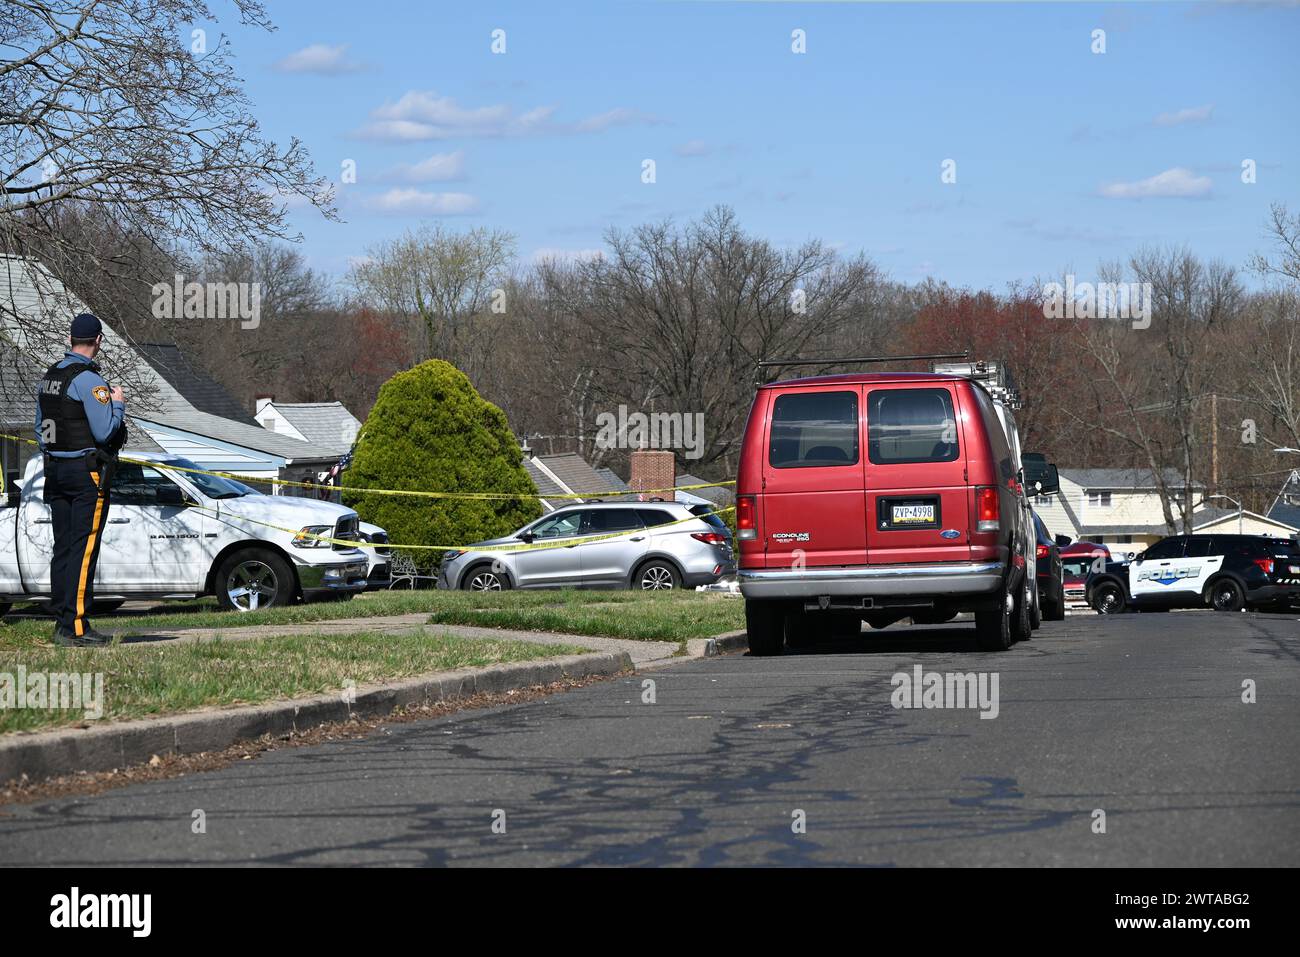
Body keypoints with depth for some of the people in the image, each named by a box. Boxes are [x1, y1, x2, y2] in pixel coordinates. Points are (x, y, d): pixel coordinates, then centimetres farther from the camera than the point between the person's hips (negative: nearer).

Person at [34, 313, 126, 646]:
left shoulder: (48, 377, 12)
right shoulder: (88, 380, -14)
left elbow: (40, 429, 18)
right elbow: (104, 431, -17)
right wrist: (117, 405, -1)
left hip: (55, 471, 8)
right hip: (87, 472, -8)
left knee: (62, 549, 10)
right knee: (83, 549, -8)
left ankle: (61, 621, 10)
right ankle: (75, 627, -11)